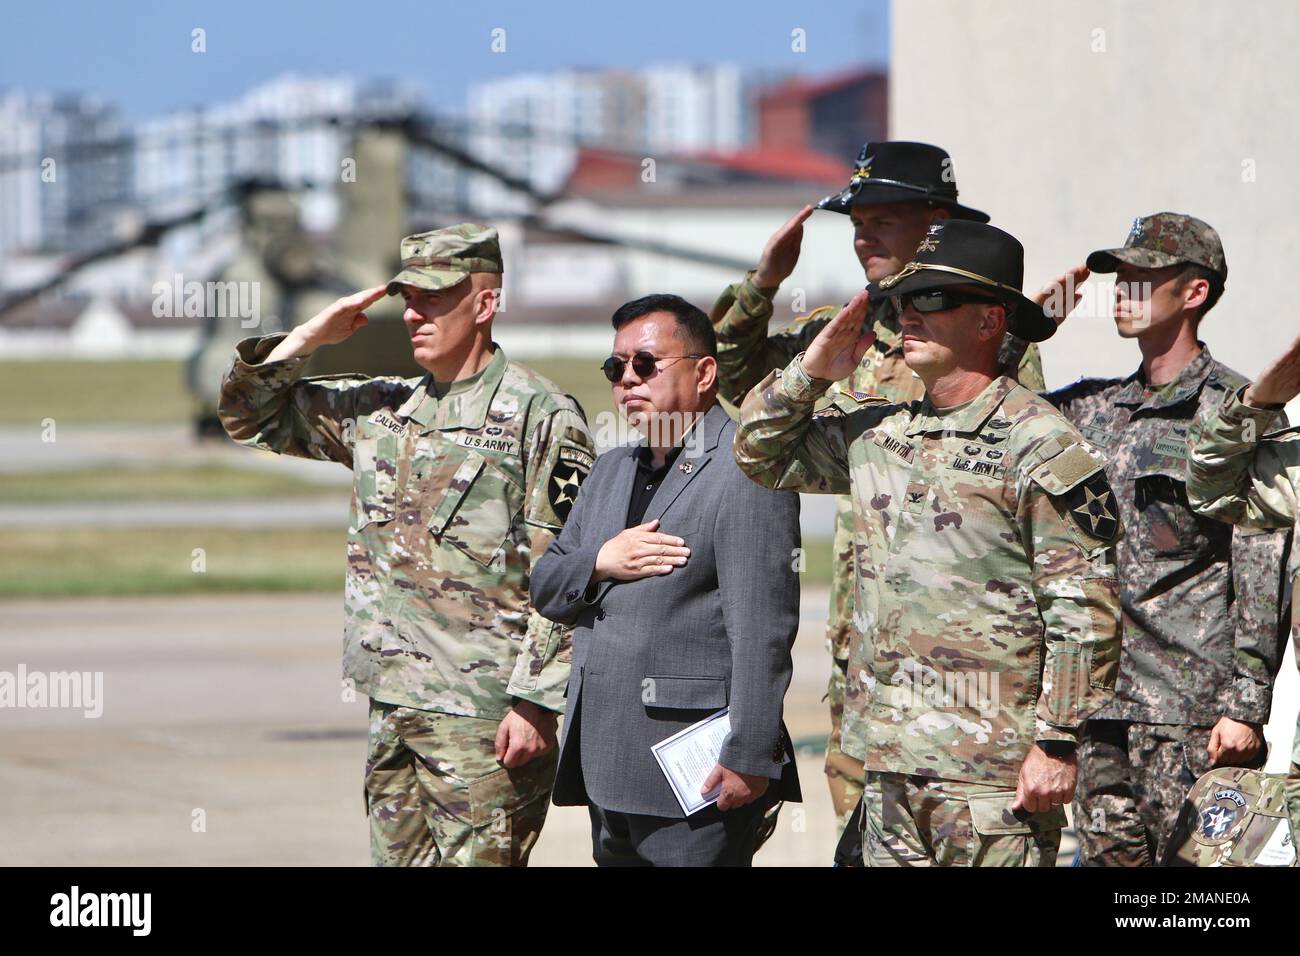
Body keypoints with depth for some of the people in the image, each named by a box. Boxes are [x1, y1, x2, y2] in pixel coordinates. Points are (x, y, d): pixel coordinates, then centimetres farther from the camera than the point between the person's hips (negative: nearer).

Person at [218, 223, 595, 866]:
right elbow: (249, 417, 20)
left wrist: (535, 702, -17)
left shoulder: (541, 416, -7)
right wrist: (311, 336, 5)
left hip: (483, 713, -7)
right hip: (392, 704, 7)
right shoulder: (381, 409, 13)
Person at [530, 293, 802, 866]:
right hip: (607, 774, 8)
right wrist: (600, 562, -3)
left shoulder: (746, 471, -8)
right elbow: (544, 588, 20)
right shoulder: (612, 470, 21)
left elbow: (763, 629, -15)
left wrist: (748, 757, -20)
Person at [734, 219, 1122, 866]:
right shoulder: (876, 432, 14)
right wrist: (809, 371, 11)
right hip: (890, 762, 7)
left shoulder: (1041, 445, -8)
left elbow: (1084, 612, -11)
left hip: (992, 769, -7)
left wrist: (1057, 743, -14)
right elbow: (761, 454, 28)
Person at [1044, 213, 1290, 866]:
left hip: (1195, 710, -6)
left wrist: (1246, 703, -12)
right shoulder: (1092, 408, 15)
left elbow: (1264, 568, -7)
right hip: (1100, 699, 6)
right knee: (1110, 857, 6)